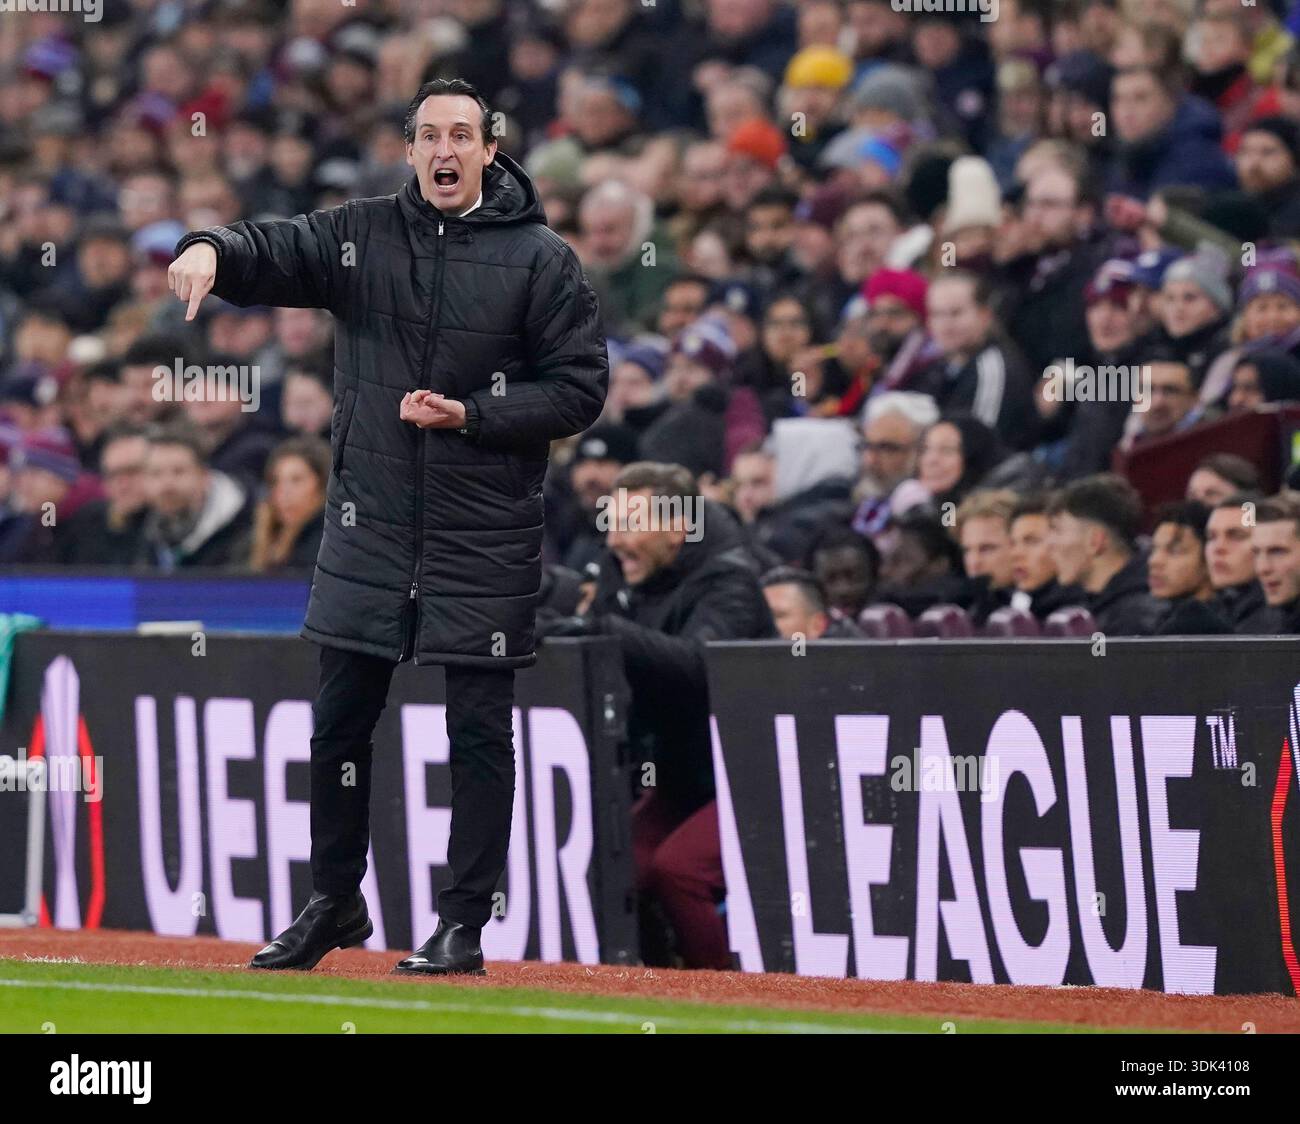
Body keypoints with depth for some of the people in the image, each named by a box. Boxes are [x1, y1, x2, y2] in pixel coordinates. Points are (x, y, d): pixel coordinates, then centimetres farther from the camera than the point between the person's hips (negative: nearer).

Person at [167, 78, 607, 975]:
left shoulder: (542, 260, -3)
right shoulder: (361, 236, 5)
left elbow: (580, 389, -5)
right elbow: (269, 253, -6)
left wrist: (470, 414, -16)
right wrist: (210, 249, -28)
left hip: (485, 541, -3)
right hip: (369, 530, 3)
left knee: (478, 732, 1)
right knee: (339, 723, 9)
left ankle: (464, 925, 9)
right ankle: (334, 905, 24)